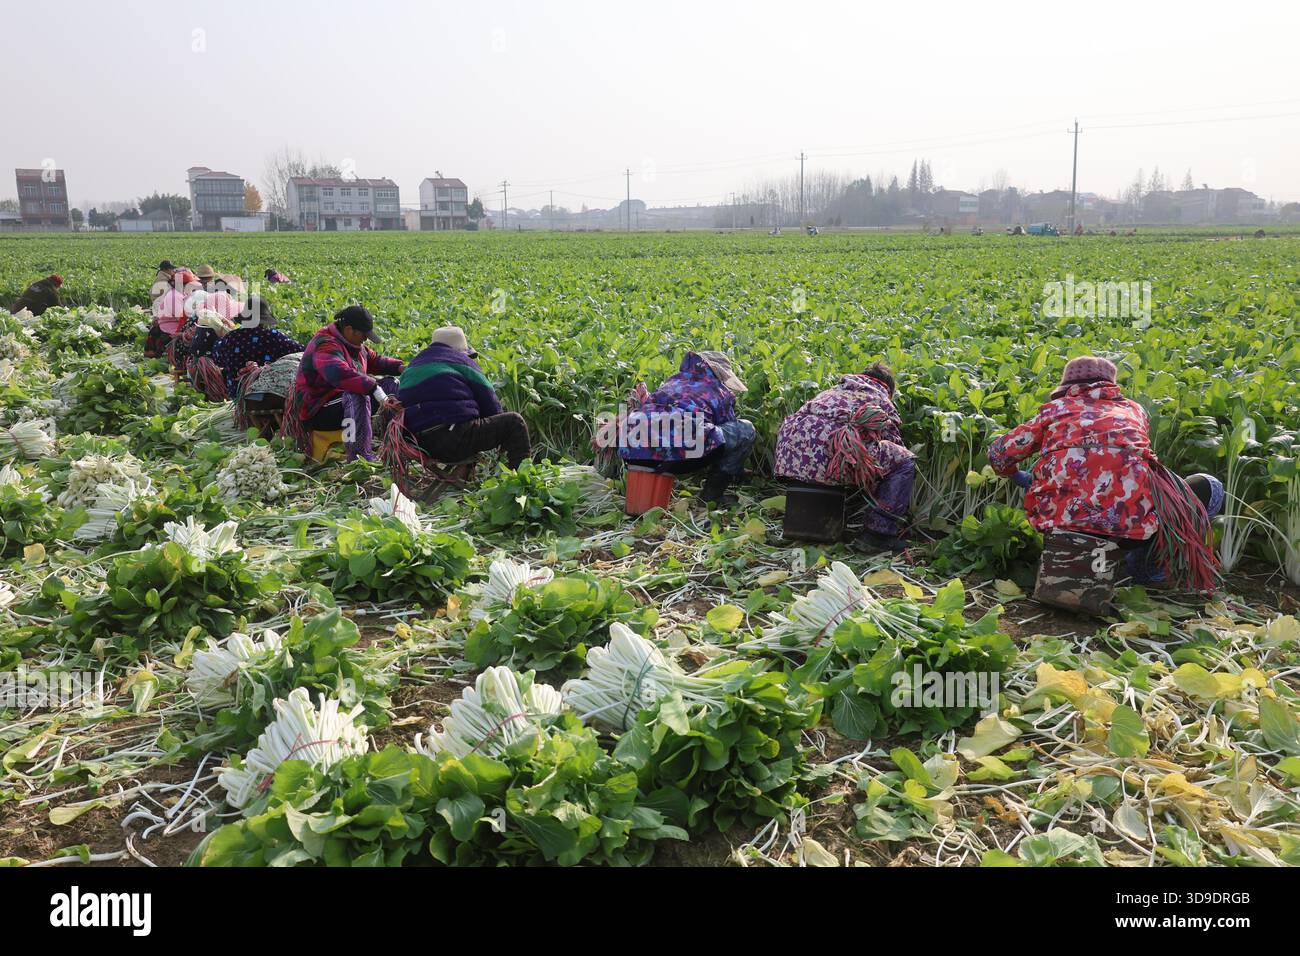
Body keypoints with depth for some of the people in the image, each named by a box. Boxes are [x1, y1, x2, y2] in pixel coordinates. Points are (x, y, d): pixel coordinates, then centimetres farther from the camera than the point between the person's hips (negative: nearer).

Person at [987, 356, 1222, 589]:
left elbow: (999, 453, 19)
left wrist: (1016, 475, 42)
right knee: (1209, 488, 24)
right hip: (1128, 517, -3)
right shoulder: (1132, 409, 26)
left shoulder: (1055, 408, 22)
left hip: (1059, 515, 3)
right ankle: (1146, 564, 13)